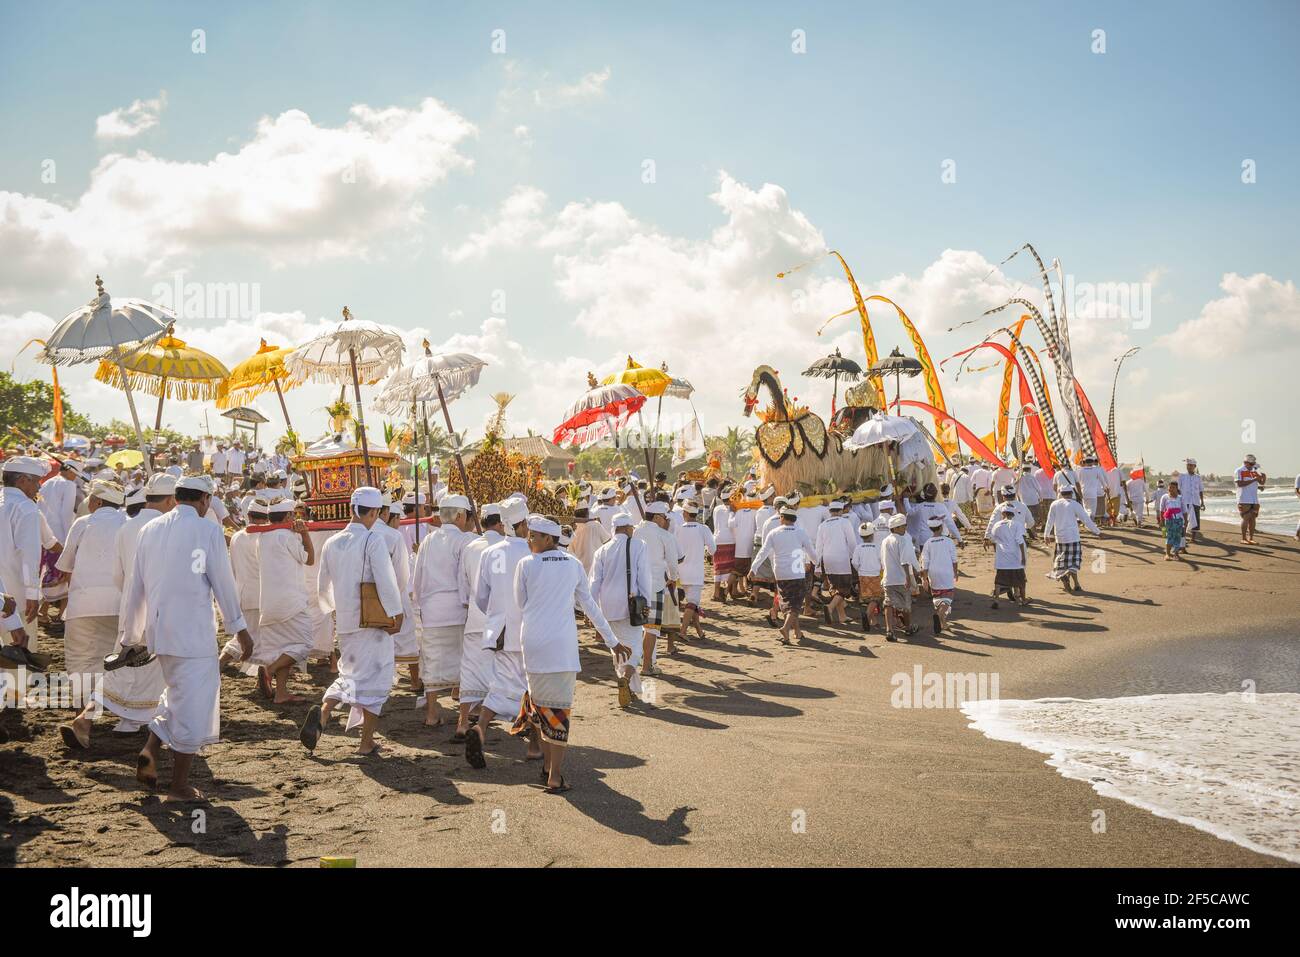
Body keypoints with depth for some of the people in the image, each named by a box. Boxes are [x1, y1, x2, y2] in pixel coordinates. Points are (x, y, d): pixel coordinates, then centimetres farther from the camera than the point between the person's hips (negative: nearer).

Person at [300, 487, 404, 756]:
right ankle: (366, 743, 10)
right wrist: (395, 614, -6)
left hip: (344, 622, 6)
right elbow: (386, 582, -18)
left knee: (350, 674, 20)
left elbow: (324, 587, 14)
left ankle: (323, 713, -6)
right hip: (373, 622, -6)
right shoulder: (373, 541, -13)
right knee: (375, 678, 6)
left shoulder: (331, 543, 6)